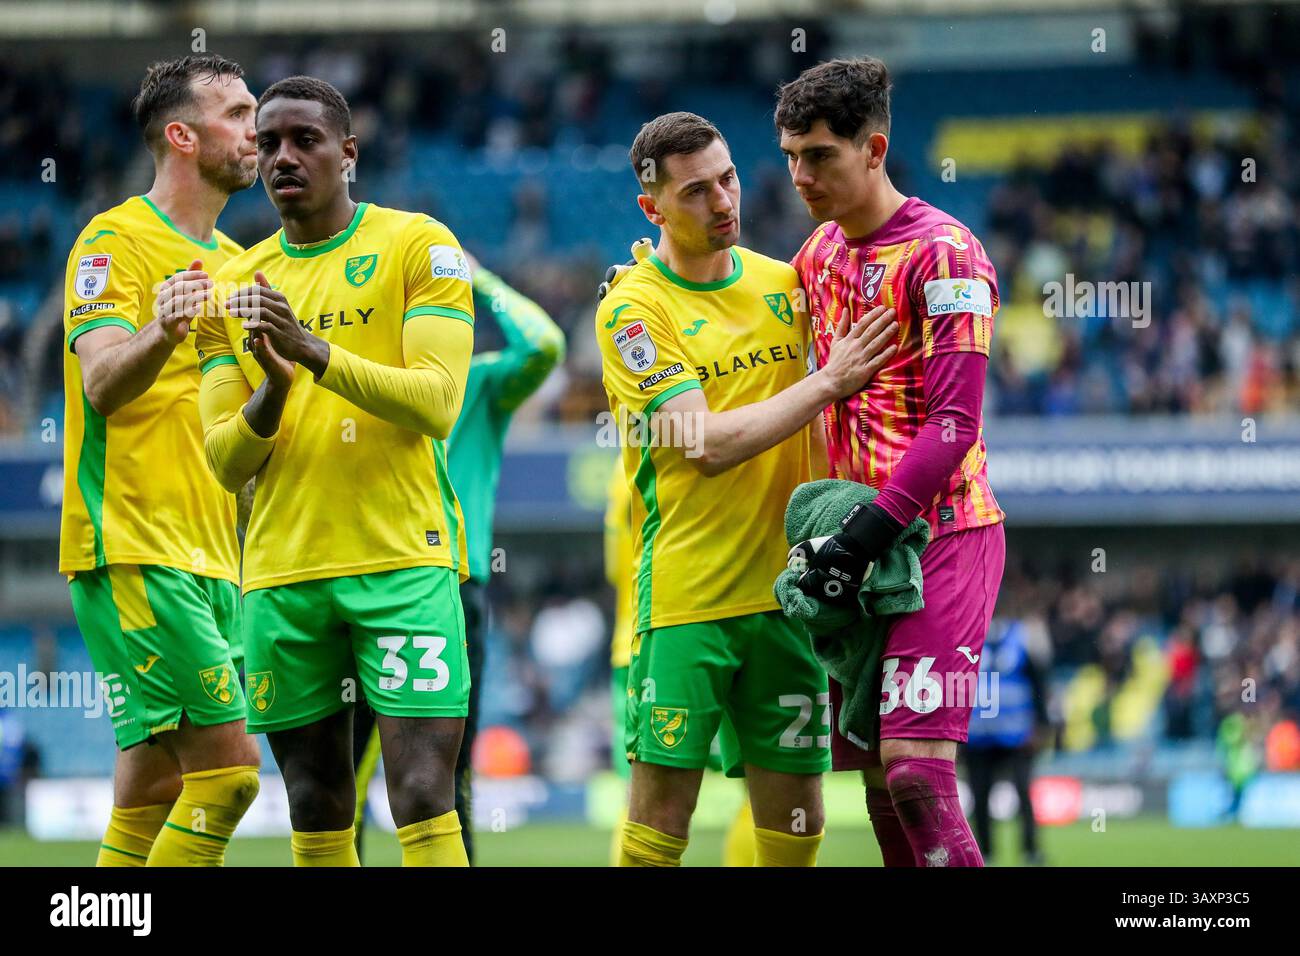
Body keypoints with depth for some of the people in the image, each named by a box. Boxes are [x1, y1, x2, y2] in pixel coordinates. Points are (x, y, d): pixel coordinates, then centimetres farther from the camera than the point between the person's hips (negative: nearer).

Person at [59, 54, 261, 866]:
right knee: (228, 768, -15)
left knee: (158, 785, 5)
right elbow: (100, 385, -20)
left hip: (212, 558, 8)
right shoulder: (117, 241, -5)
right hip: (134, 550, -8)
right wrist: (159, 335, -40)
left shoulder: (235, 264, 19)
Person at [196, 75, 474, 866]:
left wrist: (315, 351, -21)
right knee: (316, 815, 5)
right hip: (281, 572, 4)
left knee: (424, 800, -13)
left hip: (403, 561, -4)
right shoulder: (235, 285, 13)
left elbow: (437, 404, -11)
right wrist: (271, 392, -11)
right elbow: (226, 462, 9)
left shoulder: (417, 246, 1)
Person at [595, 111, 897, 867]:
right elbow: (708, 443, -15)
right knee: (663, 806, -7)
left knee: (796, 816, 4)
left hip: (785, 586, 5)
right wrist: (828, 383, -14)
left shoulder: (782, 283, 10)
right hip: (684, 596, -5)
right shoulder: (634, 308, -6)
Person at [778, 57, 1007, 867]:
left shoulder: (943, 254, -12)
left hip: (942, 534, -8)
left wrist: (863, 538, -21)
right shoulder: (821, 251, 13)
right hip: (863, 543, 8)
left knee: (915, 774, -17)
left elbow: (953, 425, -18)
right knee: (879, 779, 5)